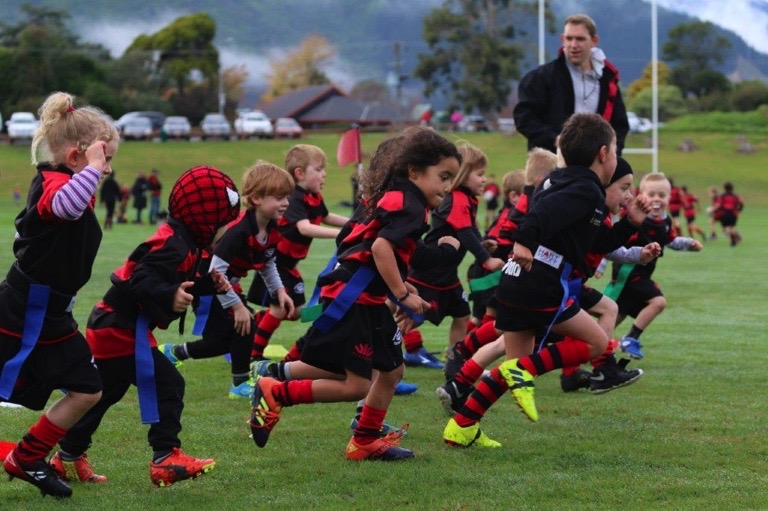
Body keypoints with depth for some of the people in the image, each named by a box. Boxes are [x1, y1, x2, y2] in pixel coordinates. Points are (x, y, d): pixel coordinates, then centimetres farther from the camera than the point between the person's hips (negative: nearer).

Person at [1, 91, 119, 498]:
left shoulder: (66, 184, 12)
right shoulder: (54, 182, -20)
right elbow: (66, 205, -46)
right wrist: (92, 167, -36)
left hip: (51, 316, 10)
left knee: (87, 391, 9)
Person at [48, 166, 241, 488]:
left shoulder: (183, 243, 12)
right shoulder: (173, 246, -21)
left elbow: (179, 286, 18)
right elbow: (141, 281, -29)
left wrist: (209, 285, 7)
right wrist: (168, 296, -42)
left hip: (112, 326, 11)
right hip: (122, 330, -11)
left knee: (103, 393, 19)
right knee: (167, 386, -10)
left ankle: (68, 458, 30)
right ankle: (166, 460, -9)